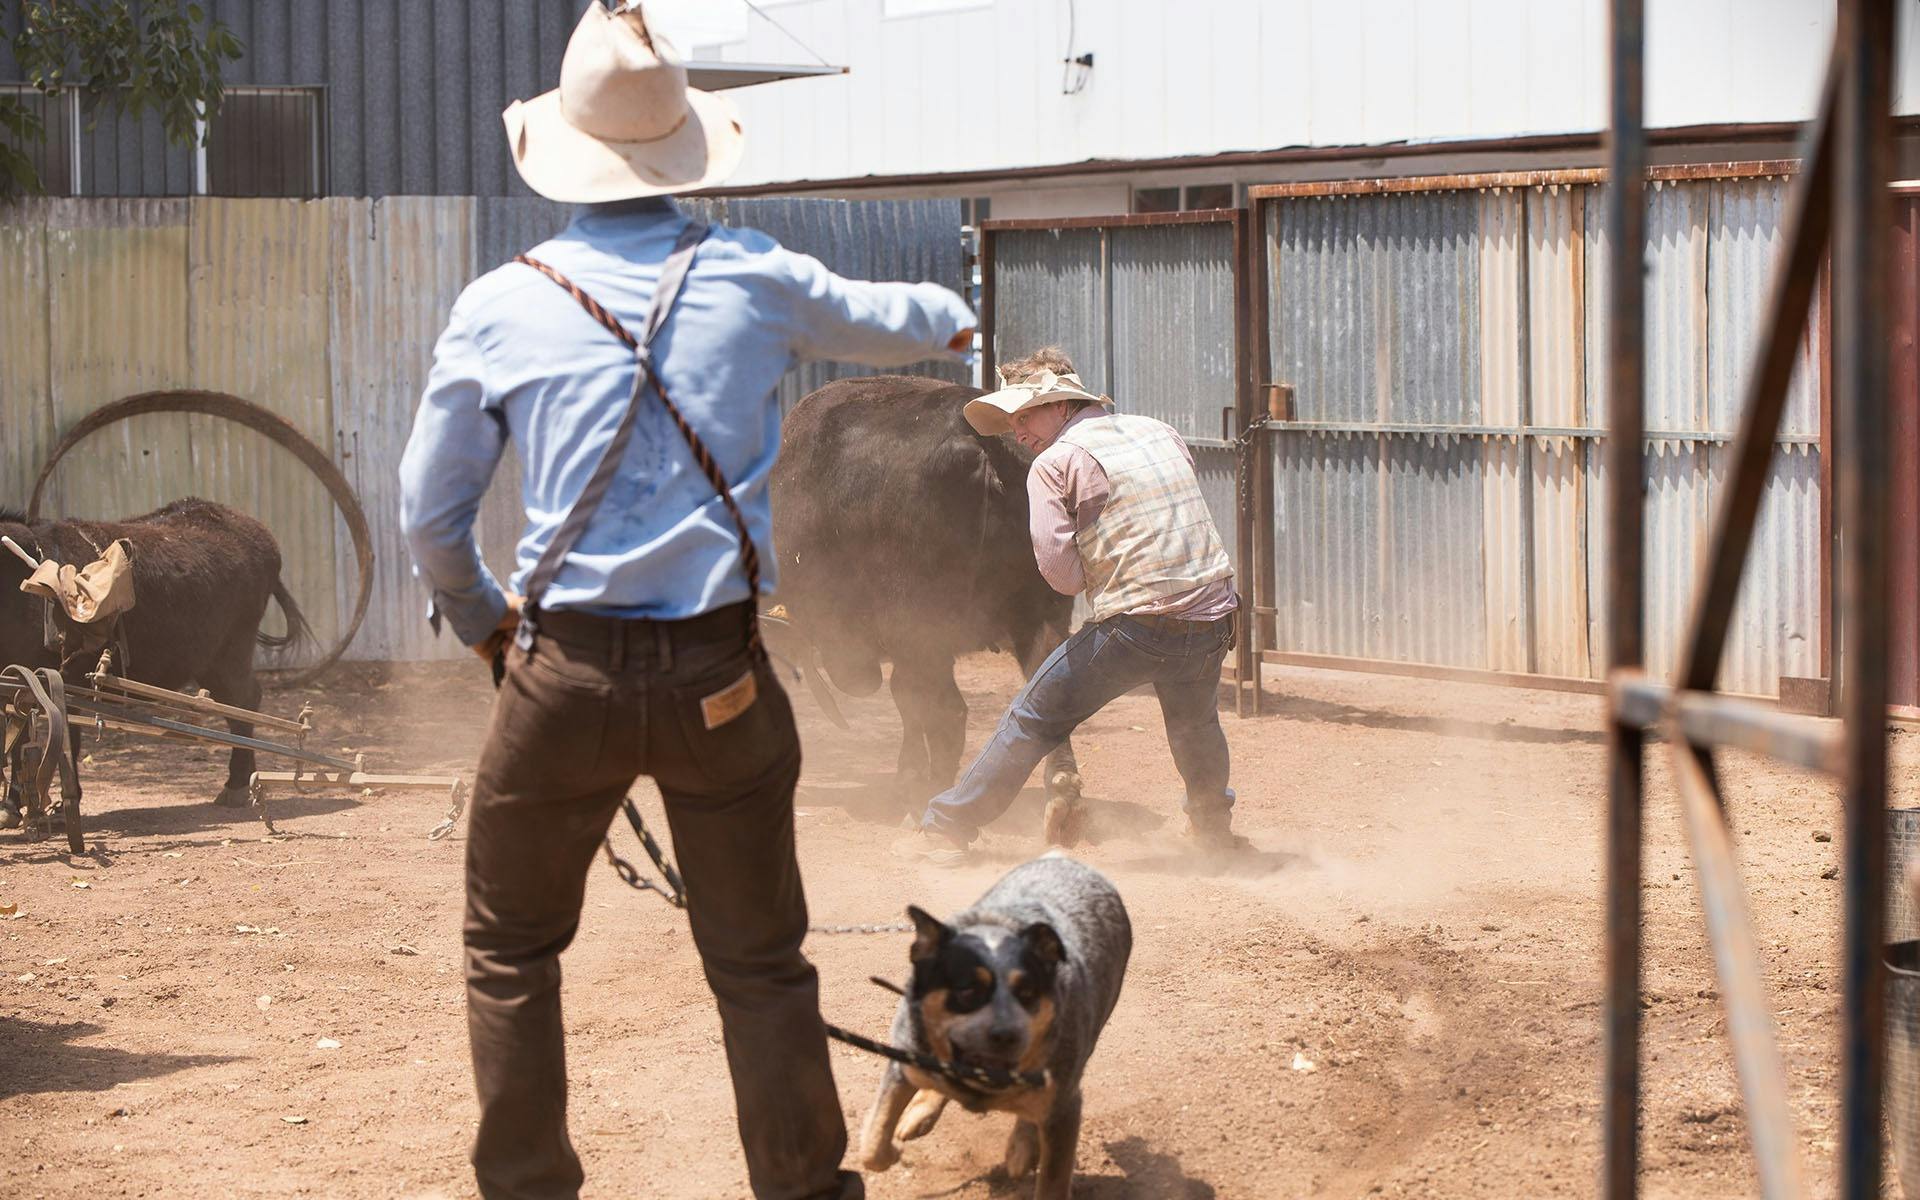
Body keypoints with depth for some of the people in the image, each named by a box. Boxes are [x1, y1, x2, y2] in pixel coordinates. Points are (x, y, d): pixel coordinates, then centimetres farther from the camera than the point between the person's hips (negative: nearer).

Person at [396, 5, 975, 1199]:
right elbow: (880, 319, 21)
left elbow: (430, 514, 7)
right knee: (759, 961, 10)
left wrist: (480, 615, 27)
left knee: (511, 953, 15)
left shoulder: (500, 308, -2)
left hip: (566, 676, -1)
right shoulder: (748, 276, 0)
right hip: (720, 674, 1)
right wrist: (951, 318, 45)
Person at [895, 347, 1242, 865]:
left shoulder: (1055, 462, -3)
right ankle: (1213, 824, 52)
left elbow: (1061, 571, -9)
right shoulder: (1163, 433, 15)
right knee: (1194, 722, 34)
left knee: (1032, 719, 7)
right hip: (1213, 619, 5)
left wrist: (1092, 581, 10)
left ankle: (947, 831, 8)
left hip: (1134, 627, -5)